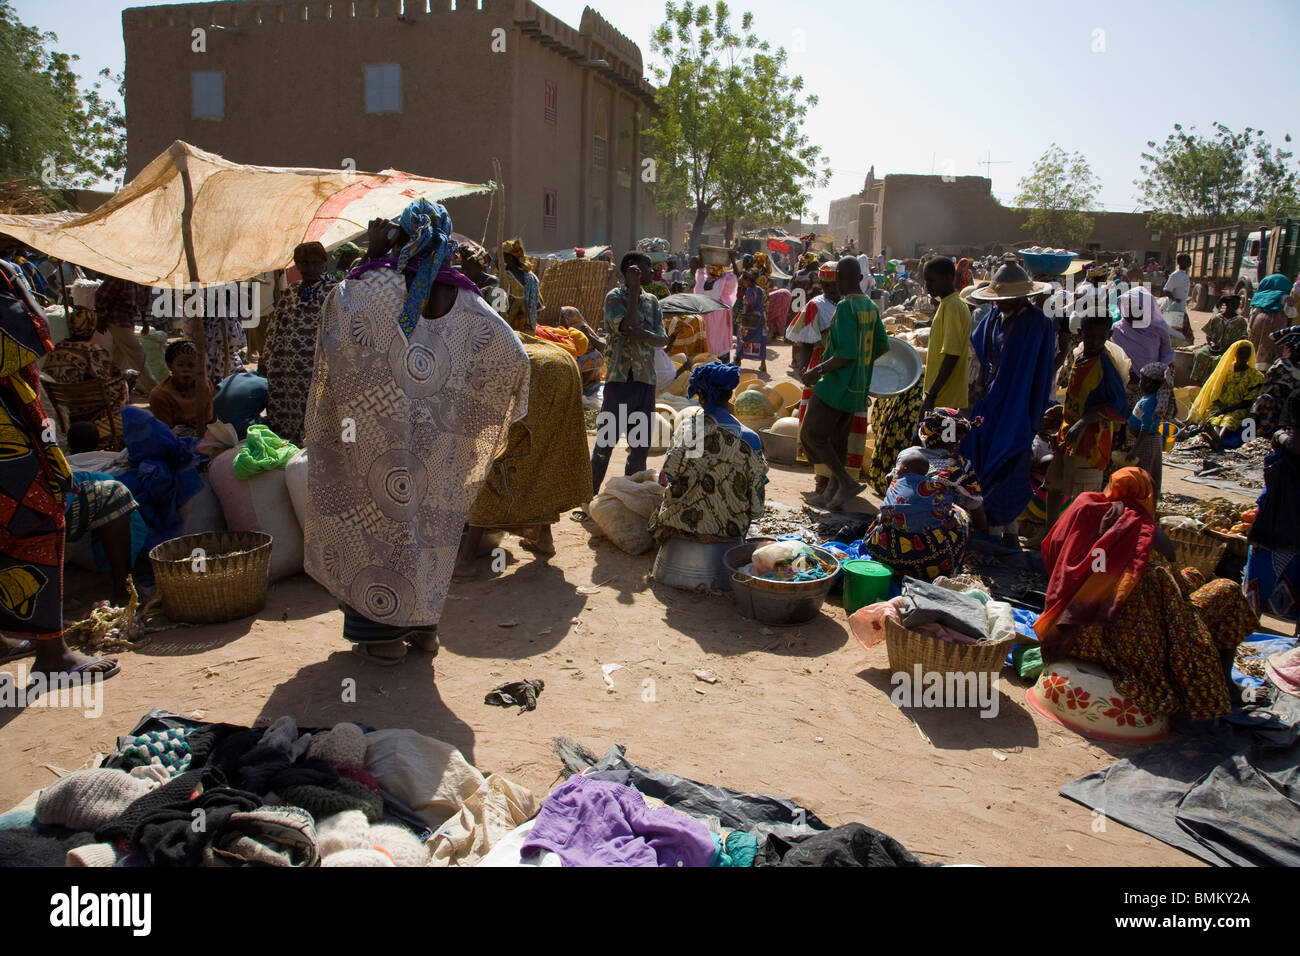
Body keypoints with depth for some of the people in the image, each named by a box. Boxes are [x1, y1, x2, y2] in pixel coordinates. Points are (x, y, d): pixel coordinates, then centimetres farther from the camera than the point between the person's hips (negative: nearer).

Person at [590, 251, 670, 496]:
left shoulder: (651, 300, 14)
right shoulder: (615, 297, -3)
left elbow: (663, 340, 5)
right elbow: (628, 326, -19)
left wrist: (640, 333, -15)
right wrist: (634, 290, -13)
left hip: (646, 380, 6)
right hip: (620, 378, -6)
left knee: (641, 446, 9)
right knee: (606, 443, -3)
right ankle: (591, 496, 6)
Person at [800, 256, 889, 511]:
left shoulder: (845, 306, -17)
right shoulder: (871, 307, 9)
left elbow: (847, 353, -23)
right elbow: (883, 345, 17)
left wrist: (820, 369, -15)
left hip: (837, 385, -9)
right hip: (858, 389, 9)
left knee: (811, 435, -2)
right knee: (834, 440, 16)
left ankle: (847, 483, -7)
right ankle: (834, 492, 19)